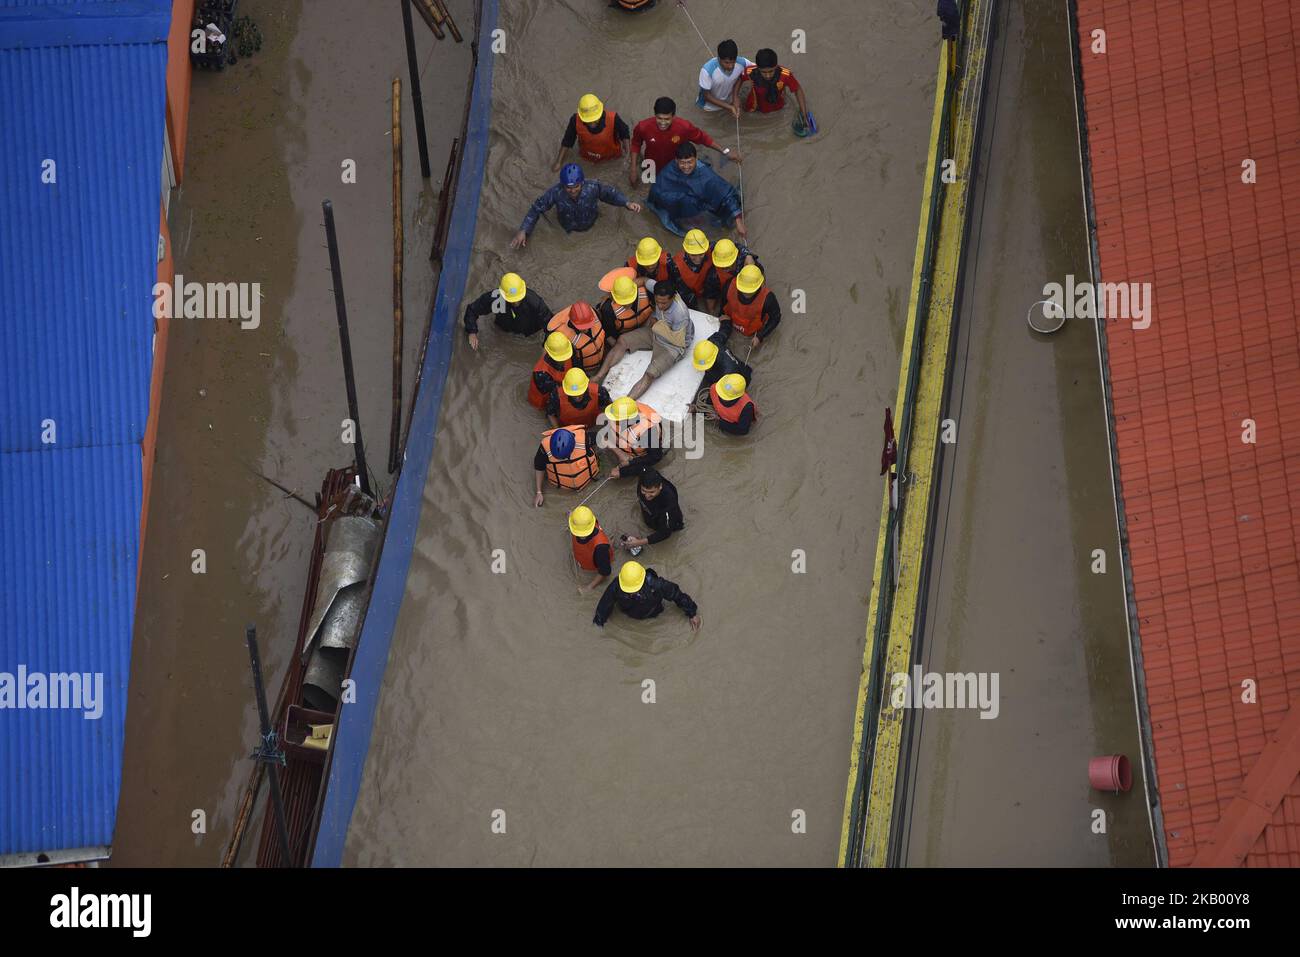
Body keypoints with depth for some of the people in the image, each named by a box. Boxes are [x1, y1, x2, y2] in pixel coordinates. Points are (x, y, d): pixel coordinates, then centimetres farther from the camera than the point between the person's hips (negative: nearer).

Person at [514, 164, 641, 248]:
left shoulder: (593, 187, -37)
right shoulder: (556, 192, -37)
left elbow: (611, 193, -17)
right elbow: (536, 208, -25)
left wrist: (627, 203, -33)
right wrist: (523, 231, -31)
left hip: (591, 226, 0)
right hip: (567, 231, 0)